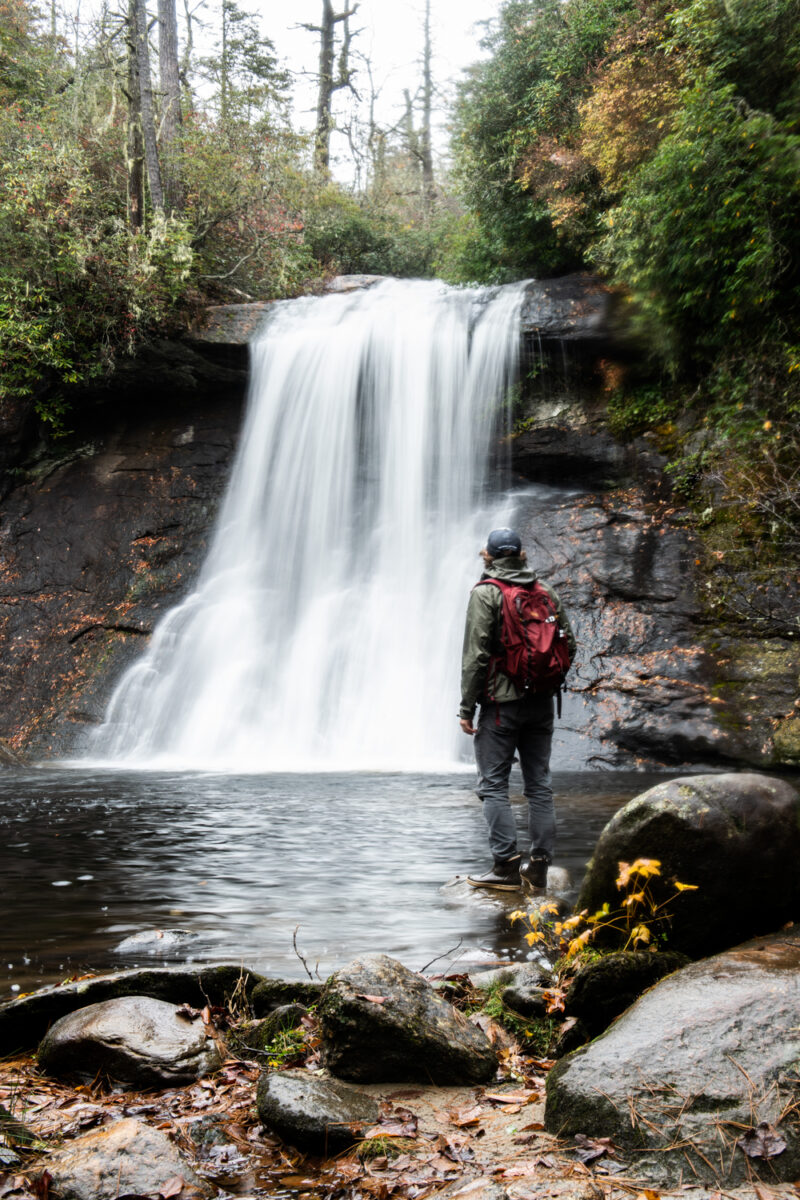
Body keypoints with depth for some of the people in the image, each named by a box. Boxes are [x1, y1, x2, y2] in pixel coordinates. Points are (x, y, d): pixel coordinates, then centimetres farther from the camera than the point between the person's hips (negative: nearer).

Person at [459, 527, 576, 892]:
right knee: (539, 784, 9)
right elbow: (569, 645, 9)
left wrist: (466, 707, -9)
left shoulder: (485, 593, -6)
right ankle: (539, 865, 11)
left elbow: (476, 654, -12)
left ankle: (507, 865, -6)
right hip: (542, 703, 6)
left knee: (493, 785, -1)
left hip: (502, 701, -6)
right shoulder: (547, 592, 10)